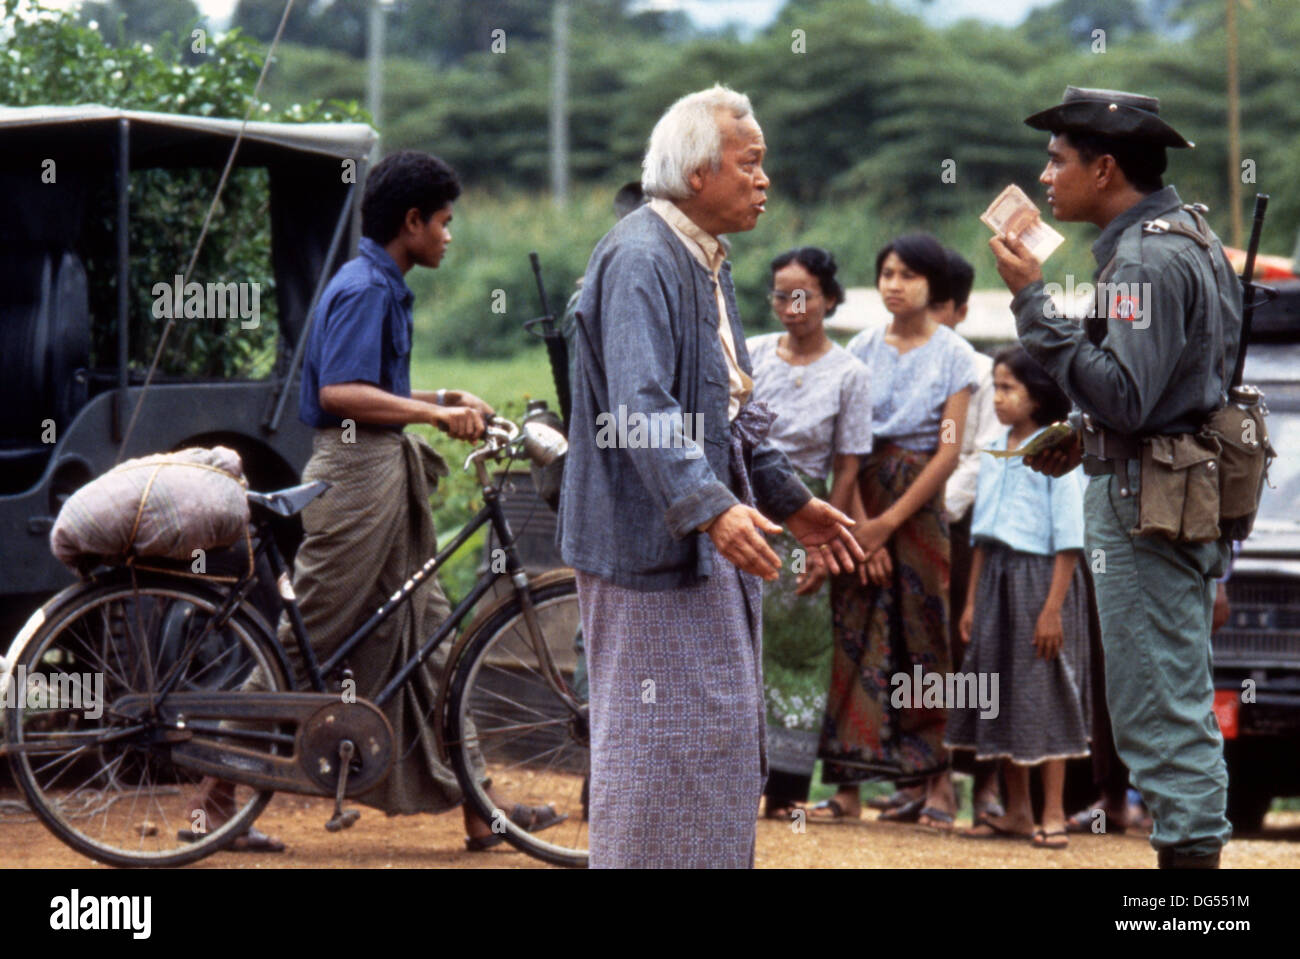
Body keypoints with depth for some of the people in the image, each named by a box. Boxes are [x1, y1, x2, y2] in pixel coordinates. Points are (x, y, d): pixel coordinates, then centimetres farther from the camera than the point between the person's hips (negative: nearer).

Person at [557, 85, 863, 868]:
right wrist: (712, 509, -36)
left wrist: (791, 500, 27)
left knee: (724, 739, 13)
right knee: (659, 743, -6)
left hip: (714, 543, 10)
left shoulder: (706, 262, 16)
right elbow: (641, 412, -28)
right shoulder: (639, 261, -17)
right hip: (655, 542, -10)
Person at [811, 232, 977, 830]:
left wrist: (891, 521, -10)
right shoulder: (862, 350, 8)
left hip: (920, 503, -2)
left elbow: (949, 451, -4)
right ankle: (849, 786, -2)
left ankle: (936, 783, 0)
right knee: (856, 637, -2)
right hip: (863, 497, 2)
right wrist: (860, 523, -9)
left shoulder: (953, 355, 1)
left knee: (924, 636, -4)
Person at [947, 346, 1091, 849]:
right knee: (998, 691, 9)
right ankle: (1016, 810, 18)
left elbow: (1068, 540, -13)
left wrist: (1053, 607, -18)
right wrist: (971, 600, 14)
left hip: (1040, 577, -7)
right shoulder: (993, 455, 11)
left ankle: (1053, 813, 3)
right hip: (997, 579, 7)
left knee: (1045, 695, -3)